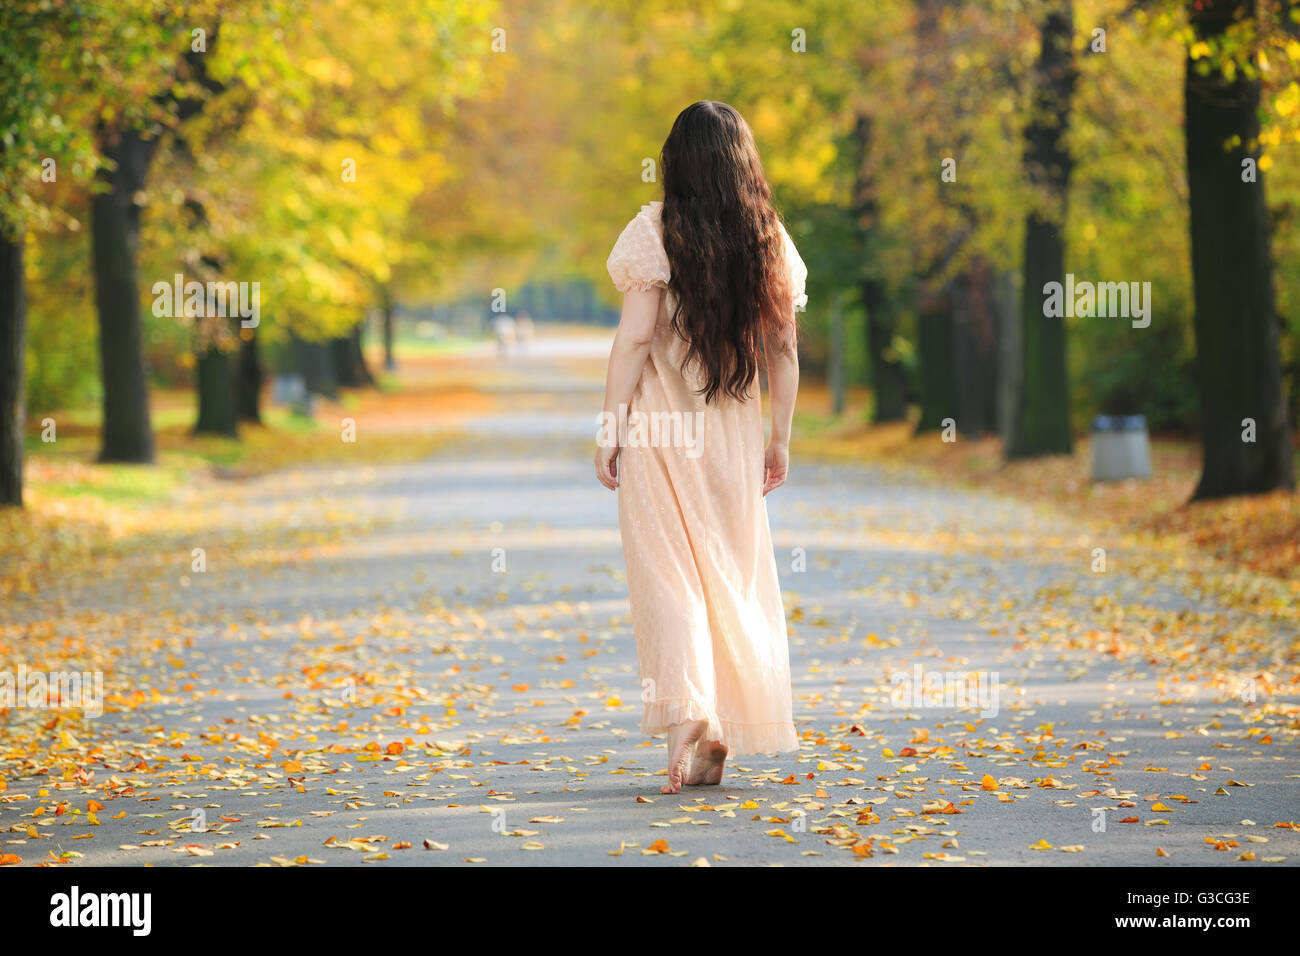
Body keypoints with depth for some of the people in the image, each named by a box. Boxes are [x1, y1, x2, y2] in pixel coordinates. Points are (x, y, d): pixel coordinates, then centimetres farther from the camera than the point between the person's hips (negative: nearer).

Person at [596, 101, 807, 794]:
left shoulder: (656, 232, -10)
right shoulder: (769, 240, 2)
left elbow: (634, 338, -13)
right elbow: (782, 349, 5)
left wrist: (609, 427, -7)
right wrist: (780, 437, 14)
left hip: (661, 424, -3)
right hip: (734, 427, 4)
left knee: (667, 570, 0)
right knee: (733, 574, 11)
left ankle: (684, 706, -20)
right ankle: (717, 743, 15)